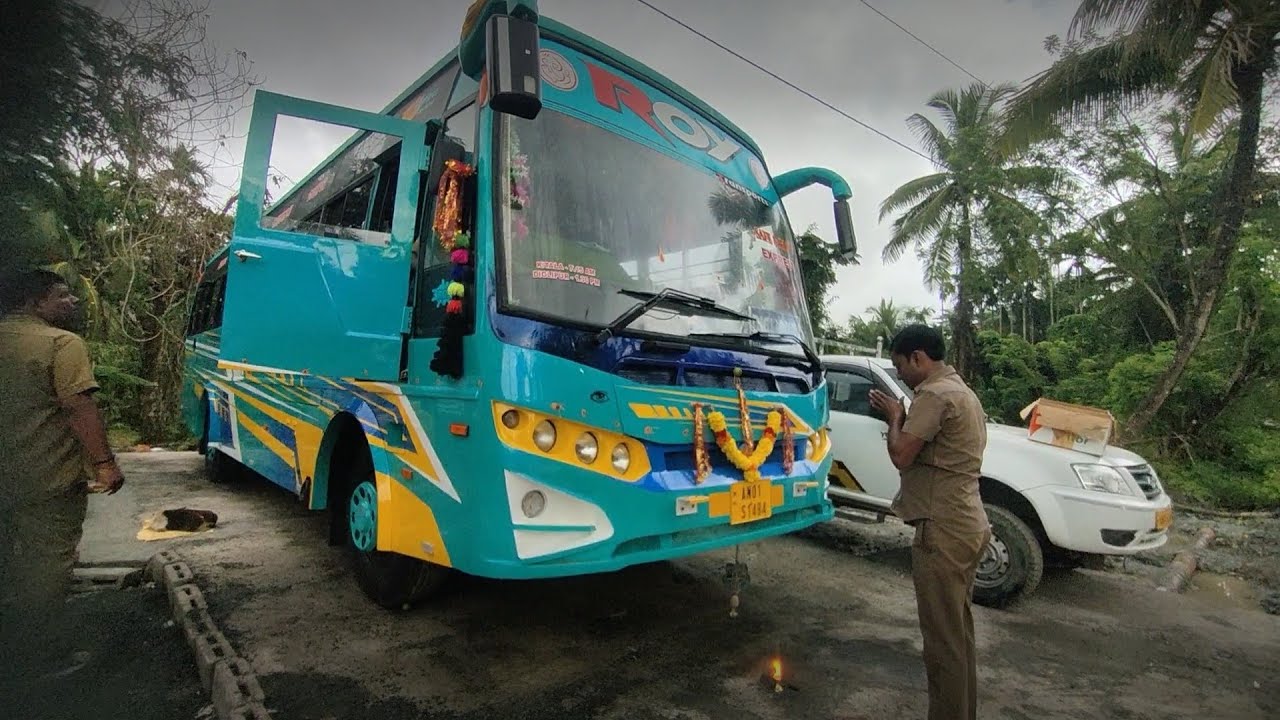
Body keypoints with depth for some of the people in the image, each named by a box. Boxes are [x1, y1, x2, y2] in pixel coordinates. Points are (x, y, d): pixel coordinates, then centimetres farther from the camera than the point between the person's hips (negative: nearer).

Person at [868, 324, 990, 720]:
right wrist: (902, 418, 8)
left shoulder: (935, 394, -16)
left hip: (943, 532, -11)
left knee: (943, 640, -2)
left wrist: (895, 417, -4)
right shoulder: (960, 390, 17)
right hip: (966, 527, 11)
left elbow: (901, 456, -19)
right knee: (958, 634, 20)